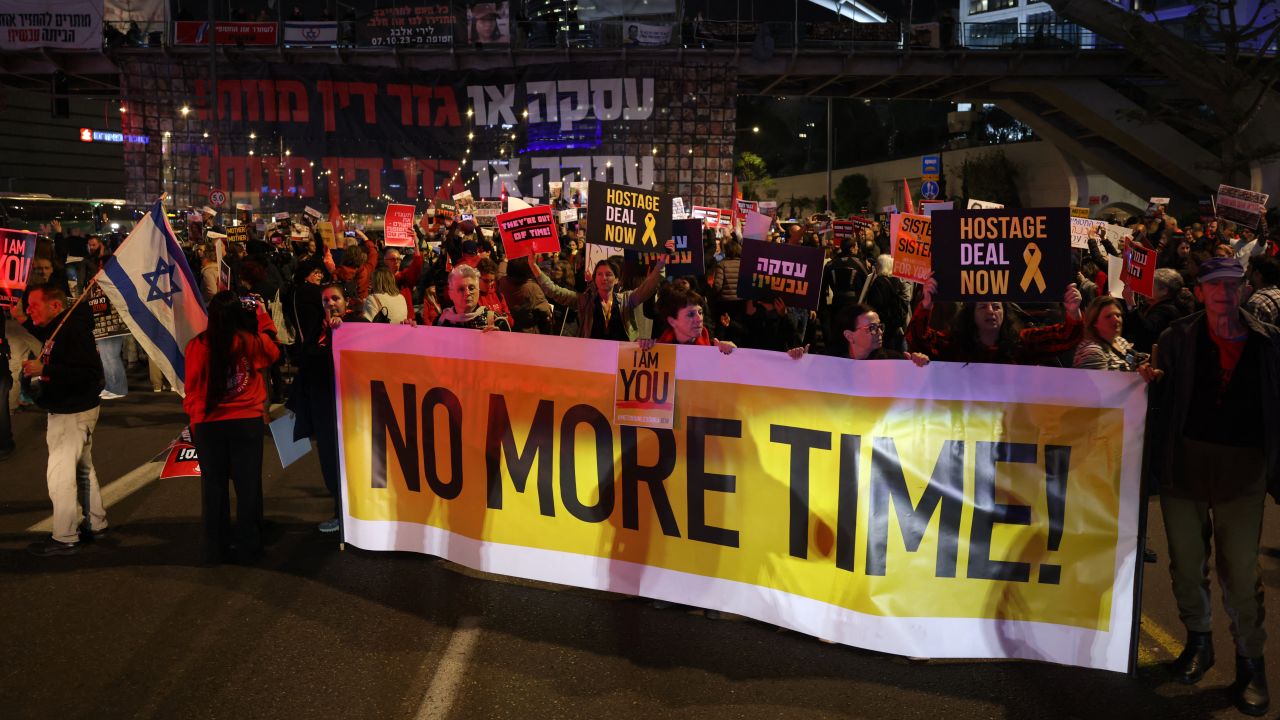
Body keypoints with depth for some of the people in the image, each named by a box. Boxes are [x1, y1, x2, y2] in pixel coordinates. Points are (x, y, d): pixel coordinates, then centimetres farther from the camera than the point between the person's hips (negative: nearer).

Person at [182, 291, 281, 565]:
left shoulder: (197, 345, -10)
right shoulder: (252, 341, -10)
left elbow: (192, 387, 0)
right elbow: (274, 352, 13)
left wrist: (193, 413, 15)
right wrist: (263, 317, 18)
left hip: (208, 424, 1)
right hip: (247, 422, -1)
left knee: (213, 486, 11)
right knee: (248, 485, 10)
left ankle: (215, 550, 18)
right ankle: (248, 547, 15)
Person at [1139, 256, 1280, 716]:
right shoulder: (1177, 338, 3)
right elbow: (1158, 401, 3)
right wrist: (1149, 380, -19)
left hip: (1242, 471, -1)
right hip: (1183, 465, 1)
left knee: (1240, 571, 2)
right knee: (1186, 562, 12)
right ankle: (1198, 640, 33)